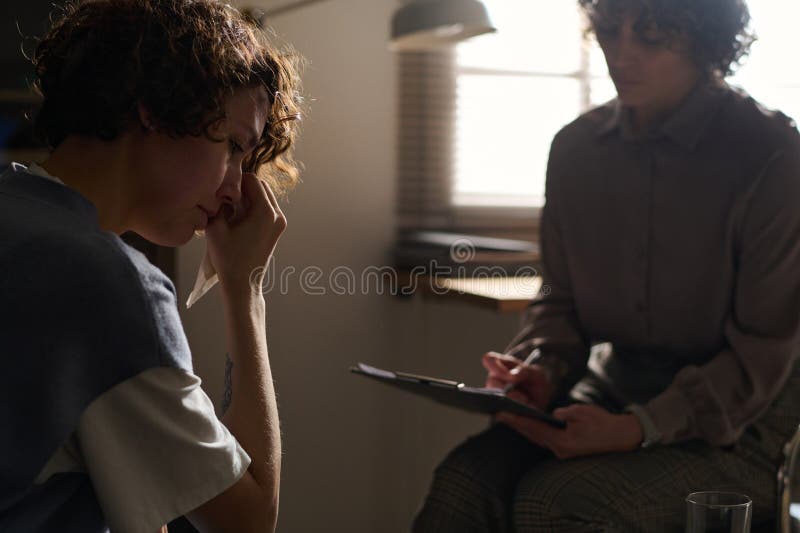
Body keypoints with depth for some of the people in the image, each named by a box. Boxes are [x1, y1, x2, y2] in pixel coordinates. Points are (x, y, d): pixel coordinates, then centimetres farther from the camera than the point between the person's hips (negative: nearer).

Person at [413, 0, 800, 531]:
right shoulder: (577, 146, 5)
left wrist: (638, 429, -21)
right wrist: (541, 370, -7)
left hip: (732, 426, -4)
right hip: (608, 391, 4)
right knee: (465, 481, -24)